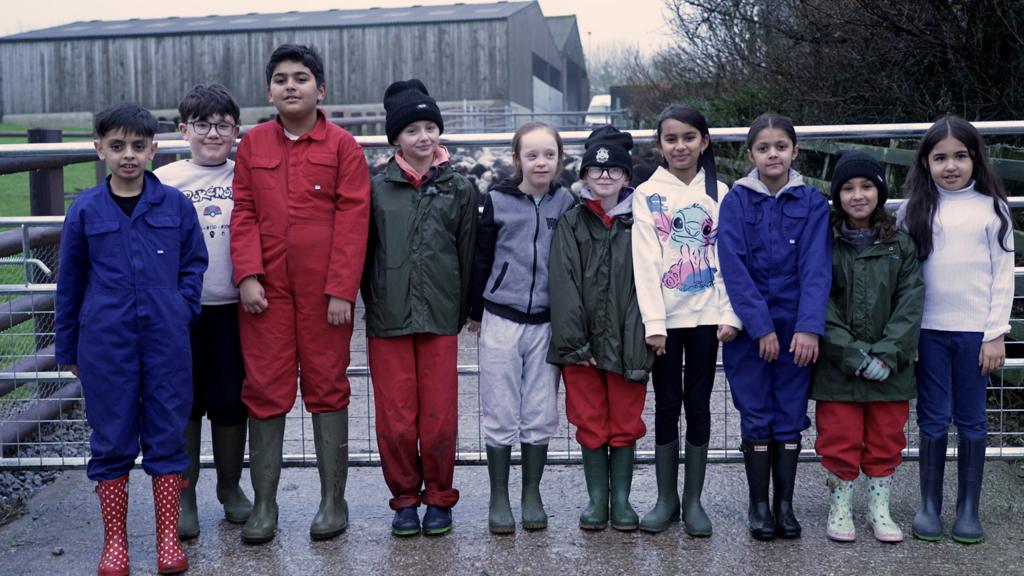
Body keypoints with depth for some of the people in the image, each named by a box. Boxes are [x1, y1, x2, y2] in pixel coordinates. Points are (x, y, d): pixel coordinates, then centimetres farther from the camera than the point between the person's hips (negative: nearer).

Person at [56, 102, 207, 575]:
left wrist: (182, 310, -4)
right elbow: (70, 282, 8)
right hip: (105, 344, 0)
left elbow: (194, 264, 9)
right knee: (111, 441, 8)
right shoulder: (85, 210, 2)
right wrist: (67, 347, 11)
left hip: (166, 341, 0)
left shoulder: (175, 204, 1)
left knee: (167, 437, 6)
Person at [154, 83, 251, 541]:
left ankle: (230, 489, 27)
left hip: (233, 307, 1)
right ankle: (183, 498, 19)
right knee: (183, 403, 6)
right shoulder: (163, 180, 1)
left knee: (231, 402, 9)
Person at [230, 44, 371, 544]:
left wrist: (341, 290, -11)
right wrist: (247, 276, -7)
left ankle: (333, 499, 18)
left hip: (325, 290, -2)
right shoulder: (252, 144, 9)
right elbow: (244, 214, 5)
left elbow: (352, 220, -5)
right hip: (266, 289, 2)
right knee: (265, 390, 5)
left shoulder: (342, 145, 0)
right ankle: (264, 504, 15)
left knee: (327, 387, 7)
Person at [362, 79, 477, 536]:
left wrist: (462, 311, 6)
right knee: (395, 419, 3)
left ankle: (439, 498, 21)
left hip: (440, 321, 0)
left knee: (439, 418, 3)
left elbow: (467, 256, 7)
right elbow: (366, 253, 8)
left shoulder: (460, 189, 5)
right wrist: (375, 302, 7)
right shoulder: (377, 188, 4)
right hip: (387, 321, 0)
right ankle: (405, 498, 21)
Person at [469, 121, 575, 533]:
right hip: (502, 321, -1)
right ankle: (498, 497, 16)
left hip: (546, 322, 2)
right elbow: (481, 258, 4)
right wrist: (477, 312, 6)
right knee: (501, 414, 4)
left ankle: (532, 494, 22)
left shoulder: (566, 202, 3)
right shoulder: (497, 201, -2)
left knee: (541, 414, 8)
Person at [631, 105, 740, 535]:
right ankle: (666, 498, 17)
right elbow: (646, 262, -6)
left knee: (698, 405, 7)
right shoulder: (647, 194, 1)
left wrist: (730, 314, -6)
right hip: (666, 317, -1)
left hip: (706, 315, 1)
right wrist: (653, 322, -13)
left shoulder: (718, 192, 6)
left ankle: (693, 500, 16)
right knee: (666, 405, 6)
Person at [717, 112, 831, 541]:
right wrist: (761, 327, -16)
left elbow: (816, 268, -8)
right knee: (756, 417, 6)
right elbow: (734, 268, -9)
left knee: (790, 417, 8)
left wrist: (809, 328, -19)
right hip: (748, 327, -1)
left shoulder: (812, 202, 0)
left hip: (797, 328, 1)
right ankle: (758, 505, 18)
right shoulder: (736, 201, -2)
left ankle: (784, 504, 20)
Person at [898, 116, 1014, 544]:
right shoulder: (914, 209, 4)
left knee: (971, 420, 7)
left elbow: (1003, 274, 1)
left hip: (975, 331, 0)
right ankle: (930, 505, 15)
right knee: (933, 419, 6)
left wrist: (996, 334, -4)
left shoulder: (991, 207, 2)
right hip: (928, 330, 1)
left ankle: (969, 508, 17)